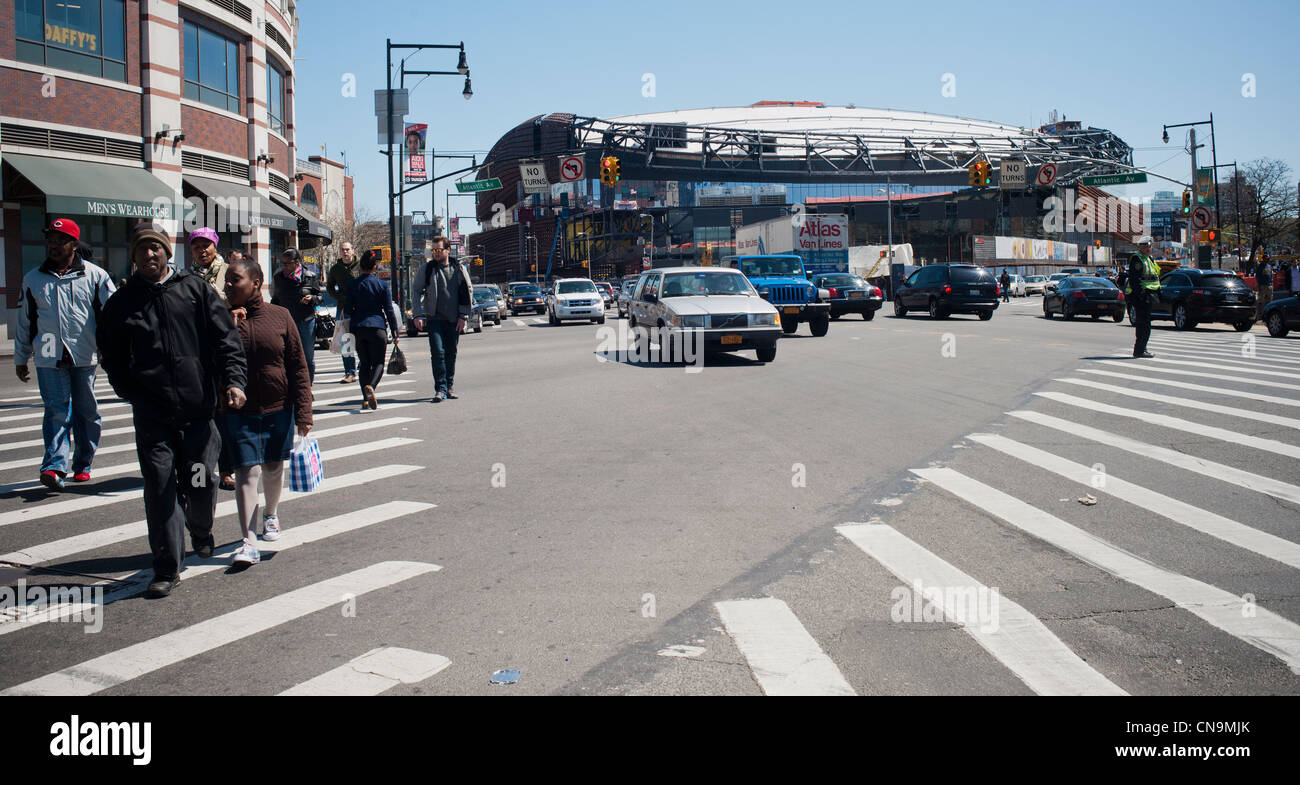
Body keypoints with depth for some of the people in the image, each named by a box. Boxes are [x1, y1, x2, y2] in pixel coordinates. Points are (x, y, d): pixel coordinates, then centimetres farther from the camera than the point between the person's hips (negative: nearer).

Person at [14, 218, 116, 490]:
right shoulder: (33, 279, 13)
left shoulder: (94, 275, 4)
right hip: (49, 356, 1)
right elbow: (24, 322, 19)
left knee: (86, 411, 6)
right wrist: (20, 359, 22)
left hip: (85, 355, -1)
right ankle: (54, 466, -16)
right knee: (57, 410, -10)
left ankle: (83, 464, 19)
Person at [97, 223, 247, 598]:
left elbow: (226, 338, 3)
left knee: (202, 483, 8)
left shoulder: (196, 289, 6)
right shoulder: (122, 303, 8)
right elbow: (113, 360, 13)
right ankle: (167, 568, 4)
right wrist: (135, 395, 2)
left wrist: (233, 379, -10)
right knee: (160, 489, -4)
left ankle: (201, 531, 42)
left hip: (199, 409, 0)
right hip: (152, 416, 0)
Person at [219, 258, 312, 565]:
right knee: (246, 472, -7)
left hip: (278, 408, 1)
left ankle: (271, 514, 43)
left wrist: (303, 411, -4)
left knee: (273, 467, 16)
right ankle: (248, 542, -7)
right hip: (238, 411, -1)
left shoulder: (279, 316, -2)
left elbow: (298, 366, 0)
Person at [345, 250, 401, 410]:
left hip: (358, 328, 3)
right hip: (377, 327, -2)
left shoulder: (352, 284, 4)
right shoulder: (382, 285, -1)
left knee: (364, 363, 11)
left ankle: (366, 399, 4)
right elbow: (389, 311, -1)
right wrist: (395, 332, 4)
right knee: (378, 362, 4)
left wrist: (351, 328, 18)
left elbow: (349, 309, 6)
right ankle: (370, 386, -26)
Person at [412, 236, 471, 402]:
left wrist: (463, 316, 1)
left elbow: (466, 293, 8)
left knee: (451, 353, 7)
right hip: (435, 318, -2)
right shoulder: (427, 269, 3)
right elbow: (418, 292, 6)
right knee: (437, 352, -12)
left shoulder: (458, 269, 5)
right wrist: (418, 315, -4)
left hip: (454, 319, 2)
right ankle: (440, 389, -11)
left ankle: (449, 386, 19)